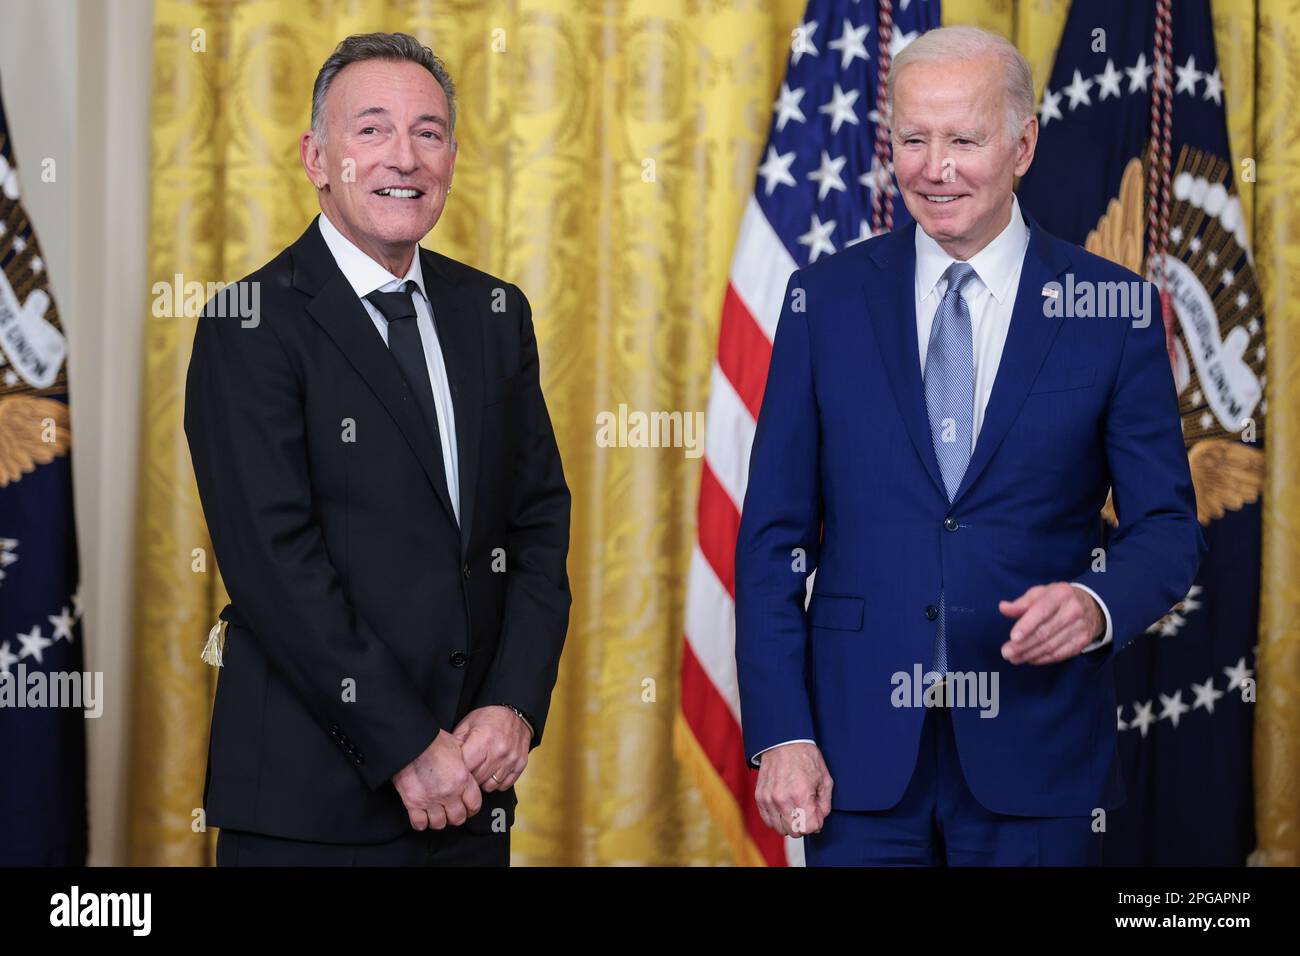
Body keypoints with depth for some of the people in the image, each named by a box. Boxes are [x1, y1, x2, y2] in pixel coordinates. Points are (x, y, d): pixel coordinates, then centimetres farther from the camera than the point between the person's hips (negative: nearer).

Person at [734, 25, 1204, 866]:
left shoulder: (1115, 309, 0)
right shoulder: (825, 300, 3)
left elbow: (1167, 527, 3)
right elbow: (774, 534, 3)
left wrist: (1098, 604, -19)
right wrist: (780, 734, -5)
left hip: (1035, 758, 0)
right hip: (860, 749, 1)